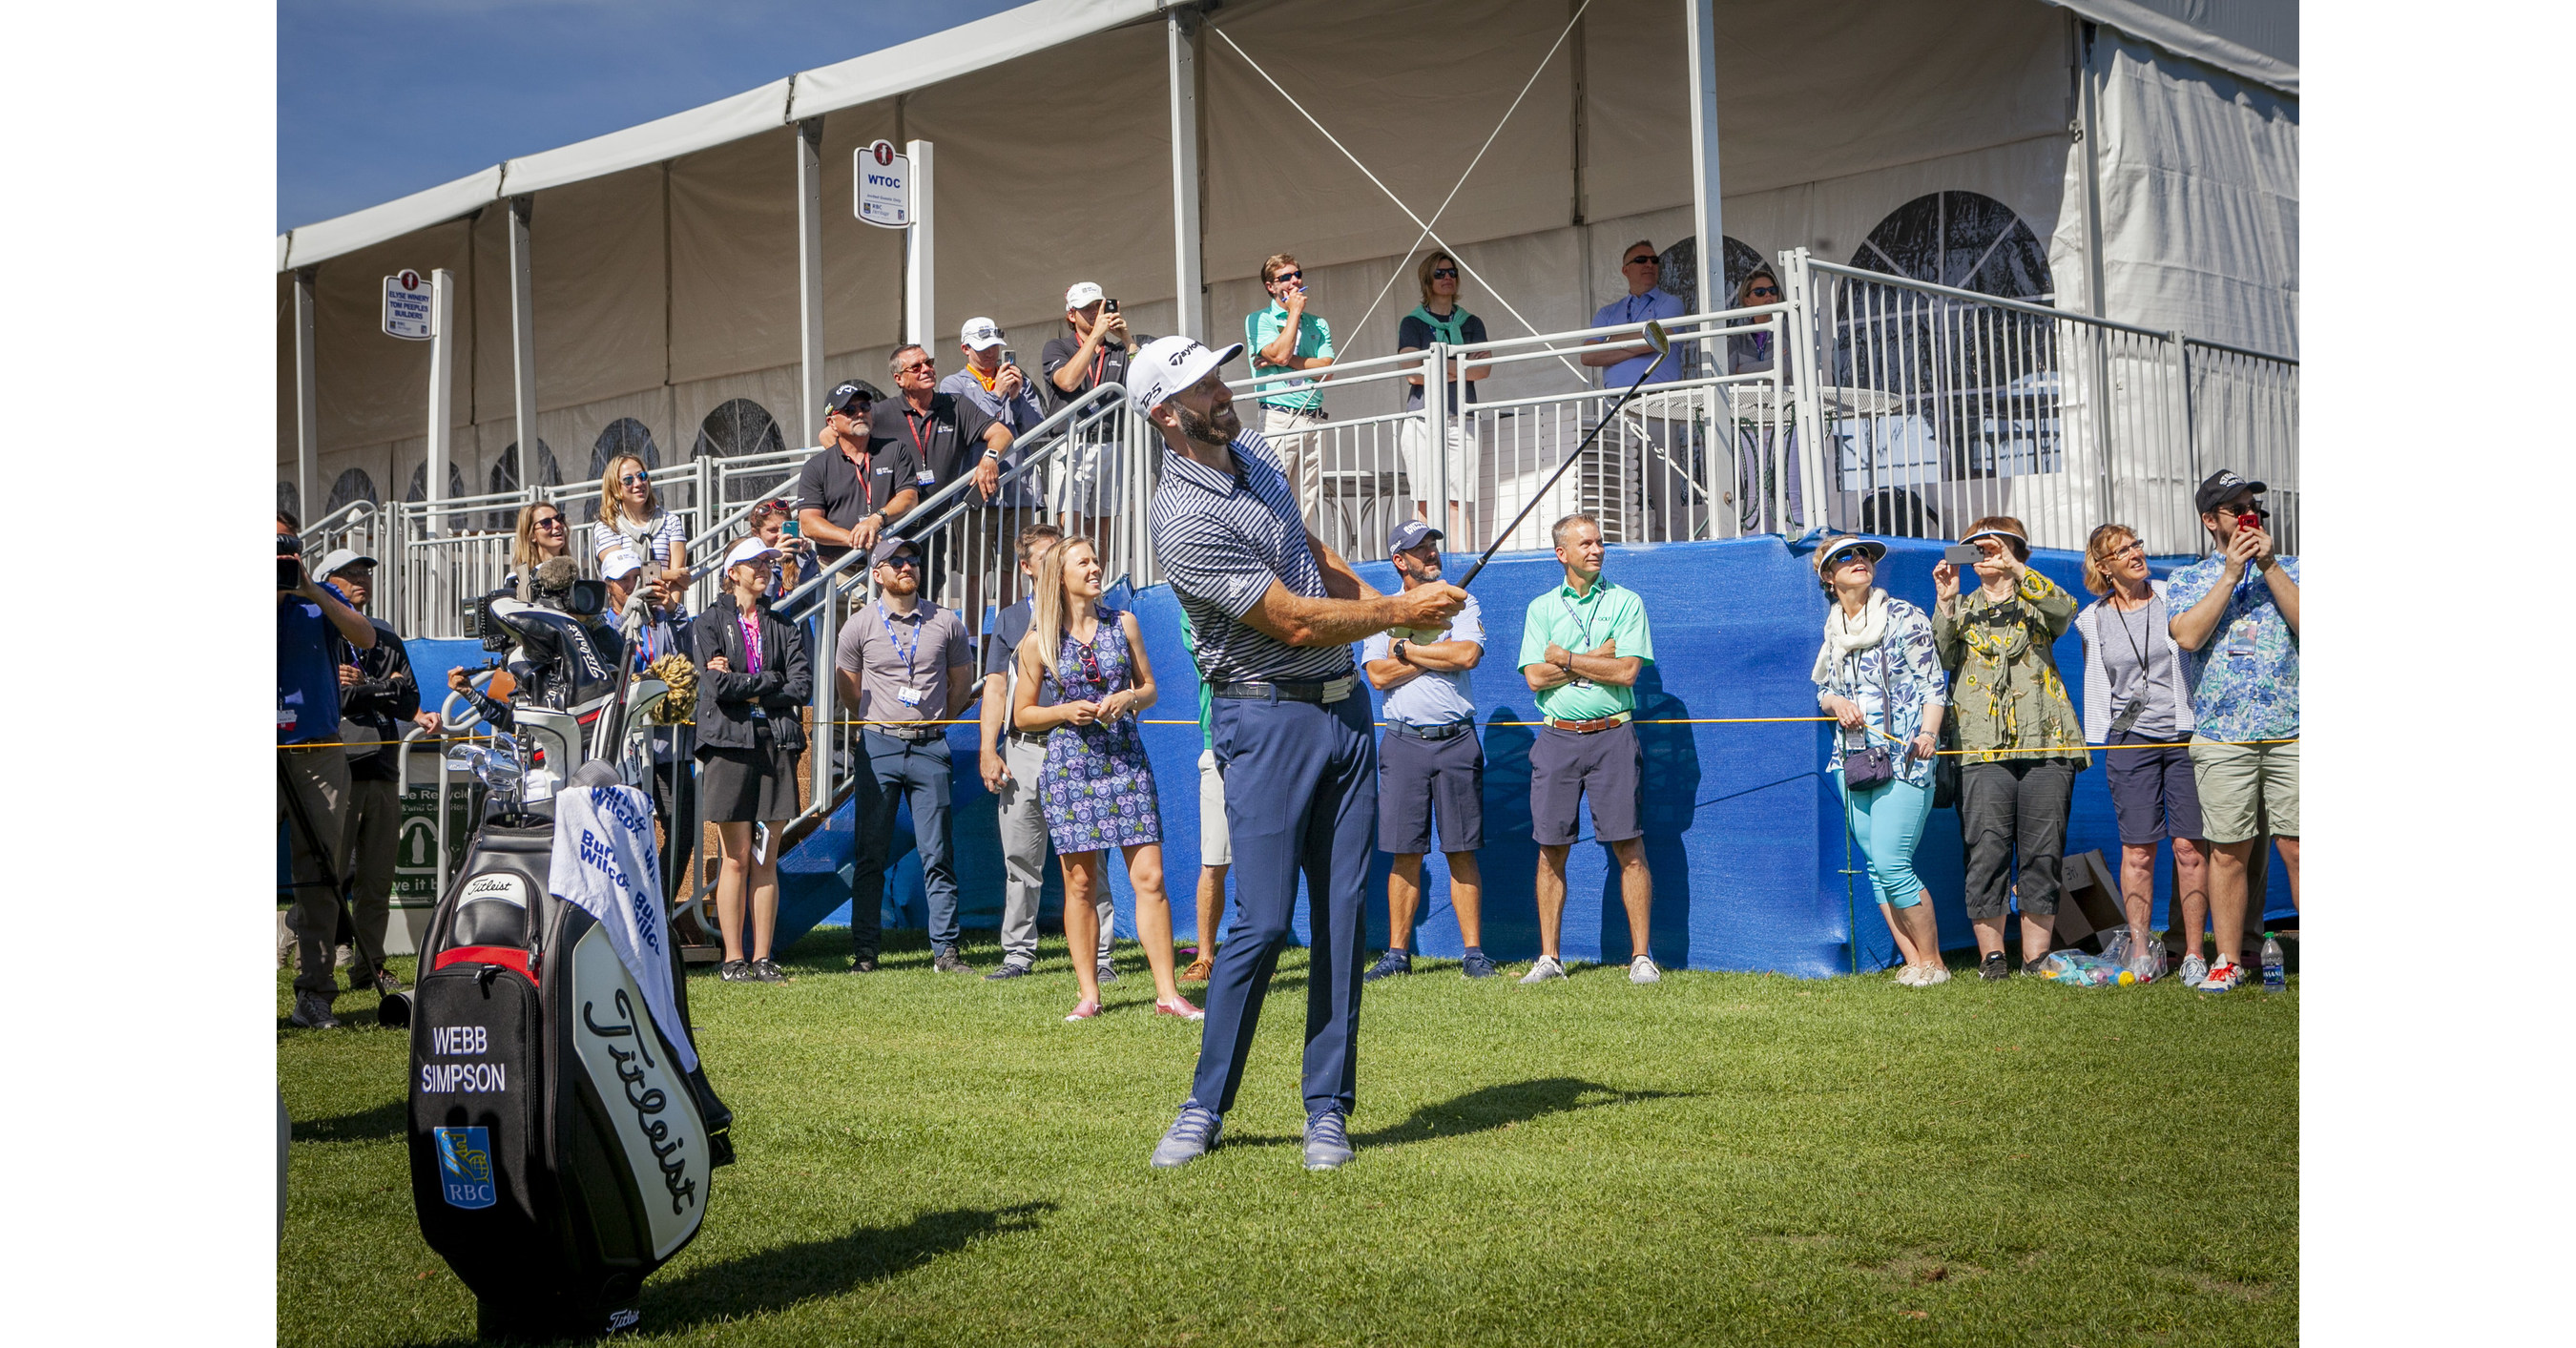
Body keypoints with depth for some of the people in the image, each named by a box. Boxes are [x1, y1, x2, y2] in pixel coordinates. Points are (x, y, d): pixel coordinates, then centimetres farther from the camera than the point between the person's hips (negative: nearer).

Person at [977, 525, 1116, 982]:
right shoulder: (1010, 621, 16)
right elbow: (996, 689, 11)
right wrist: (988, 751, 1)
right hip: (1023, 749, 2)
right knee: (1020, 857, 3)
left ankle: (1097, 954, -1)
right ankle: (1019, 953, 11)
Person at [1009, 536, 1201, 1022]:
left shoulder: (1123, 623, 7)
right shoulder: (1039, 641, 0)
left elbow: (1149, 687, 15)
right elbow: (1022, 713, 6)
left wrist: (1128, 699, -7)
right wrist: (1066, 712, -12)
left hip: (1125, 758, 1)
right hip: (1069, 761, -1)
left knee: (1149, 877, -5)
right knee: (1080, 883, 1)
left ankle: (1167, 993, 0)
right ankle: (1088, 994, 11)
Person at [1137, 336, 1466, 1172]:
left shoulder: (1252, 452, 10)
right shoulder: (1184, 519, -18)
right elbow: (1297, 624, -17)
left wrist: (1392, 601, 10)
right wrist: (1401, 614, -7)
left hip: (1344, 705, 7)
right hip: (1268, 719, -7)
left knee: (1343, 915, 4)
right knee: (1264, 922, -10)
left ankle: (1328, 1109, 10)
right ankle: (1205, 1108, 6)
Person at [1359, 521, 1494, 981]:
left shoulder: (1462, 604, 8)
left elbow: (1467, 654, -12)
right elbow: (1378, 675, -5)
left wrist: (1406, 649, -5)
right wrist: (1440, 653, -7)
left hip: (1456, 740, -1)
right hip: (1404, 741, 1)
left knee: (1462, 851, 0)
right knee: (1405, 853, 2)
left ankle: (1473, 952, 4)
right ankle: (1397, 953, 8)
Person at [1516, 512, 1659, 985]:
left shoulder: (1626, 603, 6)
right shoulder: (1541, 608, 11)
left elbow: (1626, 671, -7)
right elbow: (1535, 677, -1)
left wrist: (1564, 658, -5)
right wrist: (1598, 657, -6)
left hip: (1612, 735, -2)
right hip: (1557, 737, 2)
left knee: (1629, 848, -4)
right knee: (1551, 850, 3)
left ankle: (1641, 956, 1)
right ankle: (1549, 958, 10)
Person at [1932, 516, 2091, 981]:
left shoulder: (2036, 602, 14)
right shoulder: (1963, 610, 17)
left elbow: (2064, 609, -11)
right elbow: (1941, 659, 0)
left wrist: (2016, 568, -22)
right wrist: (1944, 604, -13)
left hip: (2045, 744, 0)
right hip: (1984, 750, 0)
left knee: (2042, 854, -1)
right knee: (1987, 851, -8)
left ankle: (2036, 959, 5)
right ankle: (1991, 955, 1)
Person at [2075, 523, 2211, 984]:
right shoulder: (2093, 621, 8)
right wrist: (2098, 739, 16)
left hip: (2185, 736, -1)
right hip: (2130, 740, 1)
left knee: (2190, 846, -4)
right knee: (2138, 849, -2)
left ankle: (2194, 954, 0)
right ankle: (2139, 952, 1)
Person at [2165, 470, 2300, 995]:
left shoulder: (2288, 569, 14)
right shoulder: (2186, 580, 11)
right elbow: (2189, 636, -8)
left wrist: (2268, 565, -5)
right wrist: (2231, 575, -7)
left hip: (2291, 734, 1)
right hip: (2221, 739, 0)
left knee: (2297, 849, -3)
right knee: (2229, 852, 1)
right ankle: (2228, 960, 8)